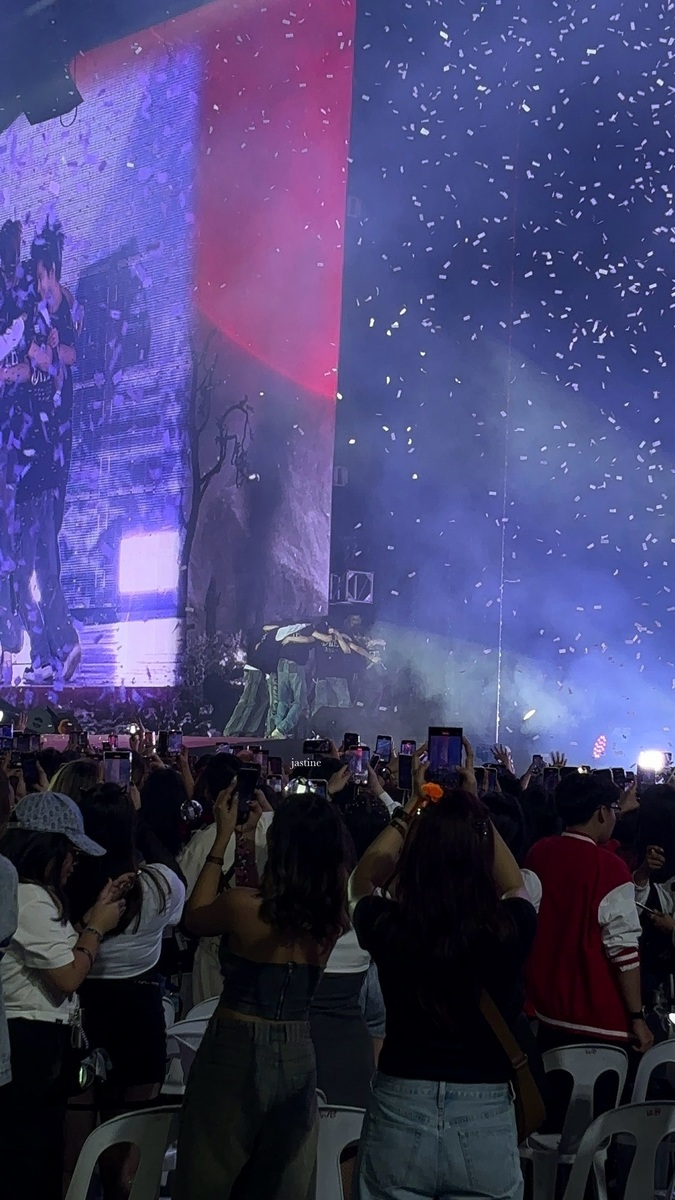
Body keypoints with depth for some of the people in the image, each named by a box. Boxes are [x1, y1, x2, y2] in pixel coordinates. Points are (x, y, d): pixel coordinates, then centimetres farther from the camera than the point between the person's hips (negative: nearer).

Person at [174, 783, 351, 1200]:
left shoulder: (243, 905, -18)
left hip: (236, 1049, -4)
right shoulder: (332, 914, -6)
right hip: (298, 1055, 4)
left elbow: (195, 918, 3)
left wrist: (223, 838, 2)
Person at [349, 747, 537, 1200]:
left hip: (400, 1112, 0)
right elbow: (514, 885, 11)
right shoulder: (510, 930, -14)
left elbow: (362, 881, 11)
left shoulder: (388, 926, -14)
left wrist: (409, 810, 12)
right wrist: (475, 806, 12)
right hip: (487, 1120, 0)